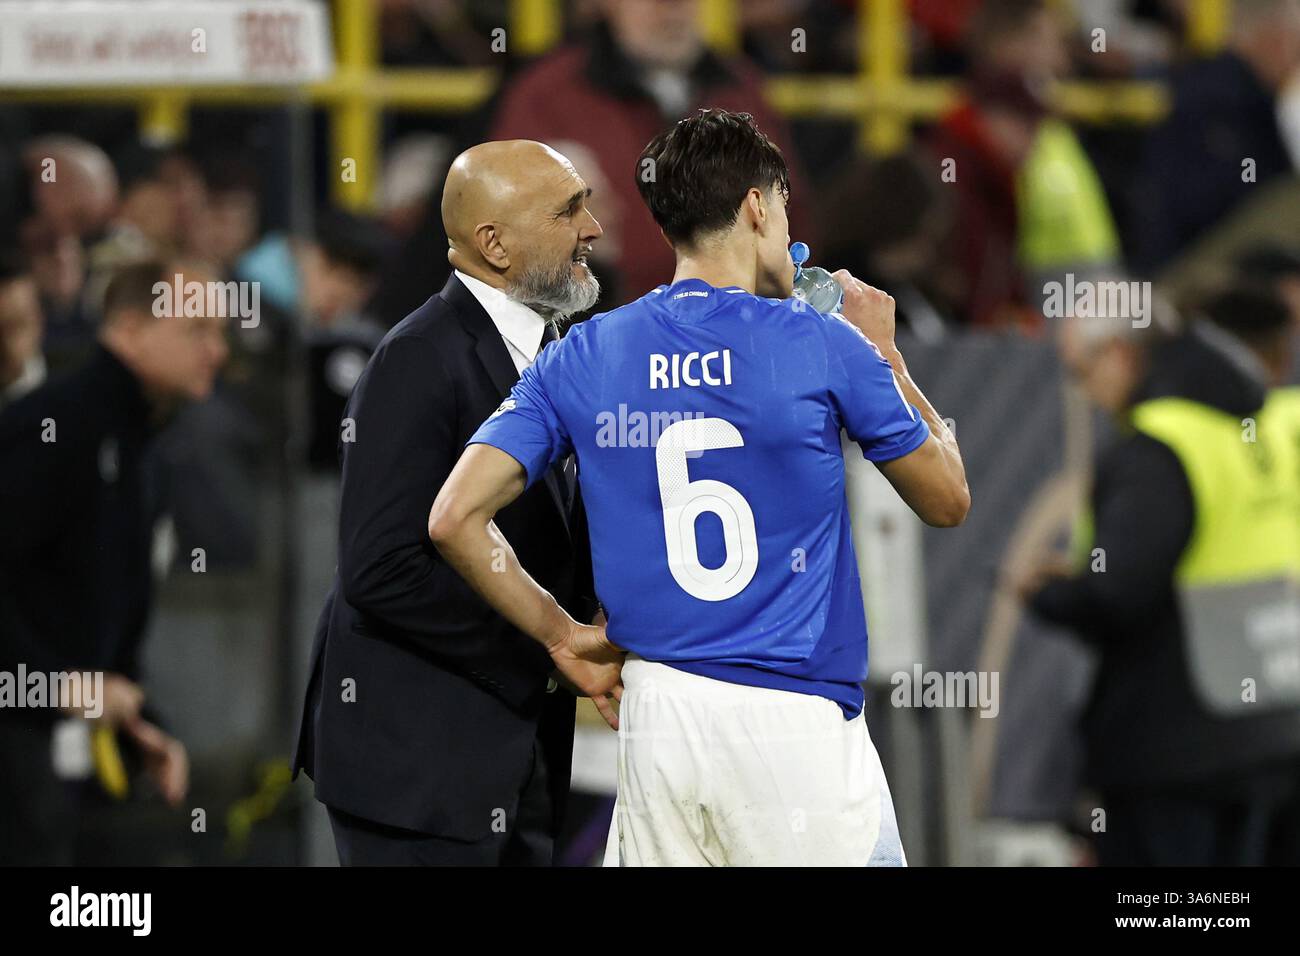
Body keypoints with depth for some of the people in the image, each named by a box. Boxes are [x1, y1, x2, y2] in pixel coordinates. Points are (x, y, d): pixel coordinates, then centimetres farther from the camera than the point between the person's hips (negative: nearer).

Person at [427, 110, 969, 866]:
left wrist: (564, 635, 8)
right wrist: (885, 356, 19)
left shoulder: (583, 357, 4)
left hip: (656, 717, 4)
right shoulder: (823, 348, -5)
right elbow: (949, 500, 7)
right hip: (797, 719, -4)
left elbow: (456, 518, -3)